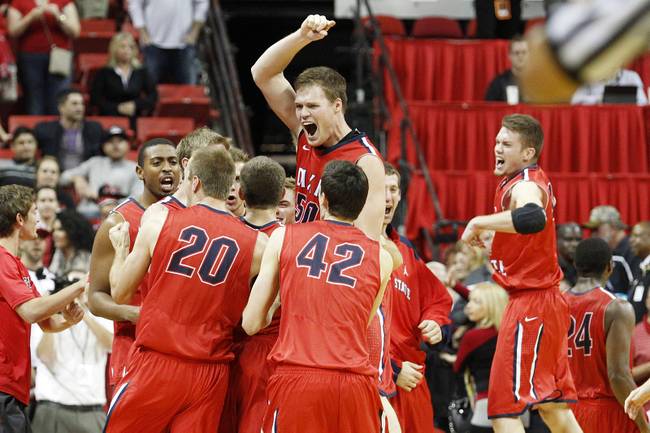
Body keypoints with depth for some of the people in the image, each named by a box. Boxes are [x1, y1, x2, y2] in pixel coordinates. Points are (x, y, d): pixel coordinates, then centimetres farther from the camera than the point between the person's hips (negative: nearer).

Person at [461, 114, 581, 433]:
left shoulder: (525, 186, -18)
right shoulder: (534, 181, 13)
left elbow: (533, 218, -43)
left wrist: (479, 223, -33)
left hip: (530, 304, -11)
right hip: (546, 302, 11)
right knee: (553, 407, 17)